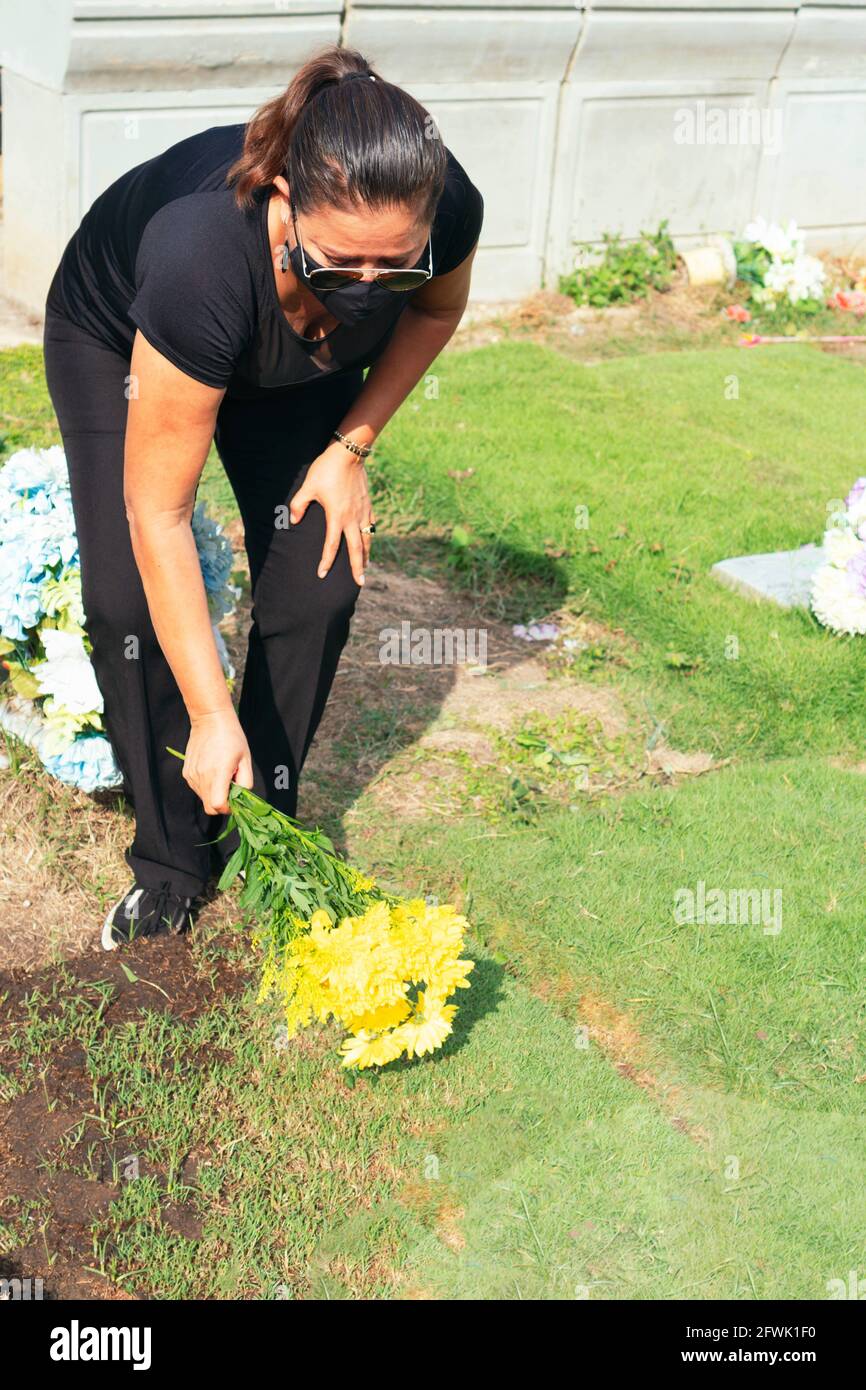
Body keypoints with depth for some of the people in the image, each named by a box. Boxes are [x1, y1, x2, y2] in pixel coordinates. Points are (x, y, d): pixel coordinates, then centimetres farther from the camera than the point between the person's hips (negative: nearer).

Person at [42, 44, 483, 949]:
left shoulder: (446, 212, -34)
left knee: (319, 580, -10)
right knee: (127, 598, -17)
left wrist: (351, 445, -14)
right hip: (116, 338, -3)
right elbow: (158, 513, -38)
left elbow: (435, 309, -5)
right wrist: (211, 719, -35)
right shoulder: (204, 258, -46)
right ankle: (170, 864, 1)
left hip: (291, 361, 4)